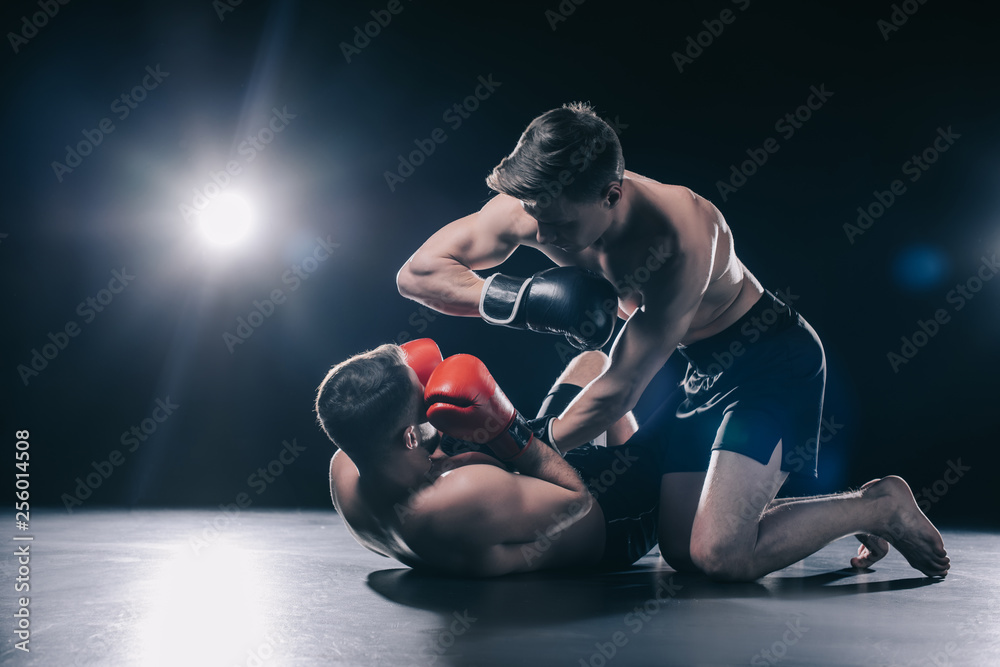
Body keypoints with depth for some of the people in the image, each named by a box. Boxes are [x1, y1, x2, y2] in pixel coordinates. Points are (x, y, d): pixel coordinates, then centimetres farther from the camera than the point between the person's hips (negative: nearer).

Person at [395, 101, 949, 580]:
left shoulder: (678, 236, -34)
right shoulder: (537, 207, -15)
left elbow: (620, 390, -30)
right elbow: (416, 273, -12)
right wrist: (520, 299, -27)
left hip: (773, 358, -7)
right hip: (705, 367, 7)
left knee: (721, 555, -22)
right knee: (680, 547, 6)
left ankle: (880, 504, 4)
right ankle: (846, 510, 27)